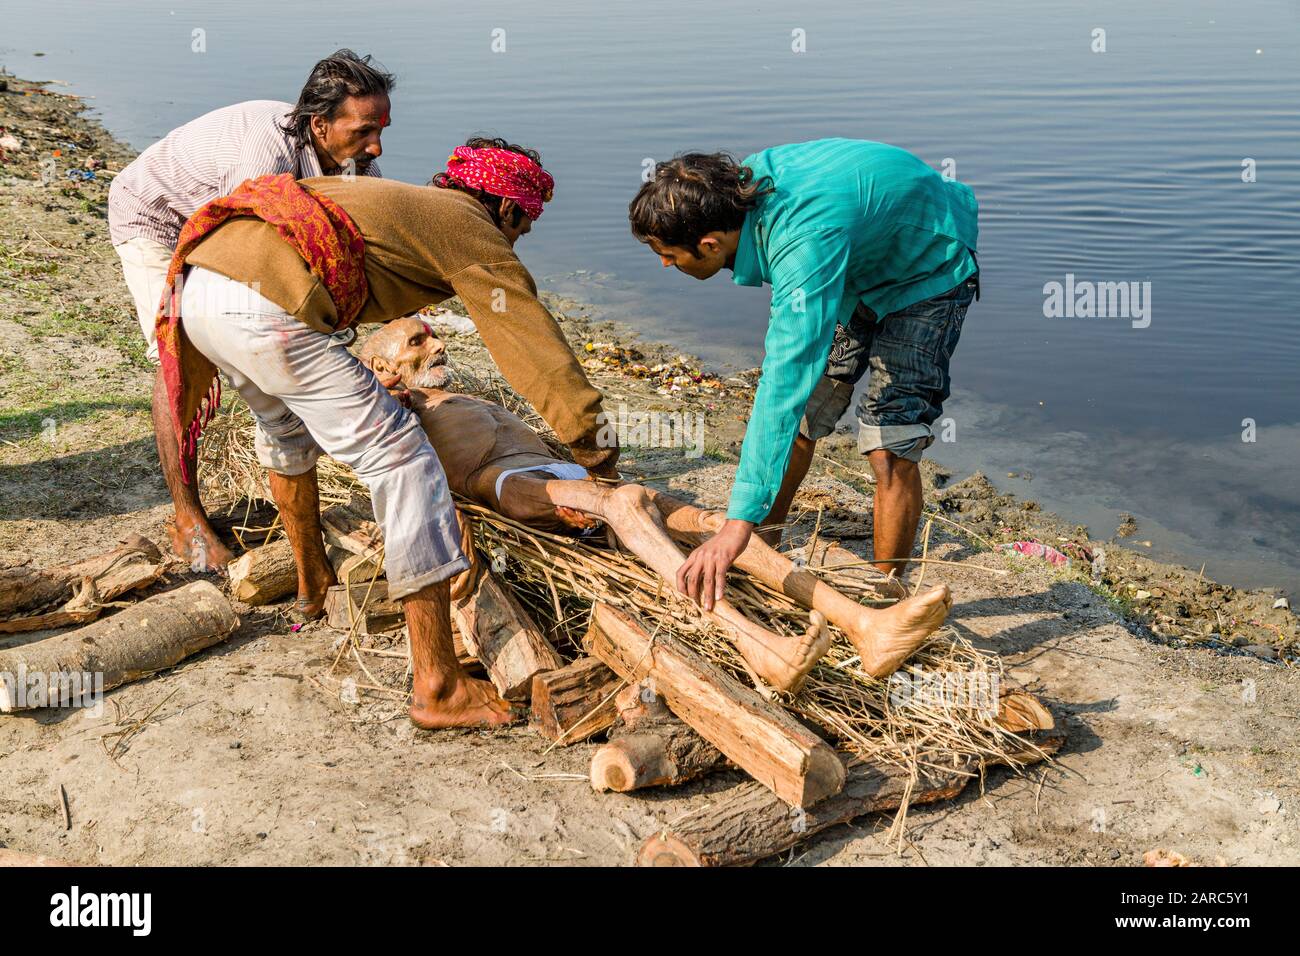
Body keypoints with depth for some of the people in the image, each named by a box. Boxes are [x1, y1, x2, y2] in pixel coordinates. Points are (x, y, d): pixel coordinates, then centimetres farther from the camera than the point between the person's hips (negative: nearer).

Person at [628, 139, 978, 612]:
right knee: (800, 415, 9)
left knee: (889, 447, -17)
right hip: (860, 262, 8)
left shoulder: (806, 243, -43)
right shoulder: (746, 181, -18)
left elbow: (785, 382, -48)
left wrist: (739, 523, -49)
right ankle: (763, 545, 28)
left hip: (930, 269, -8)